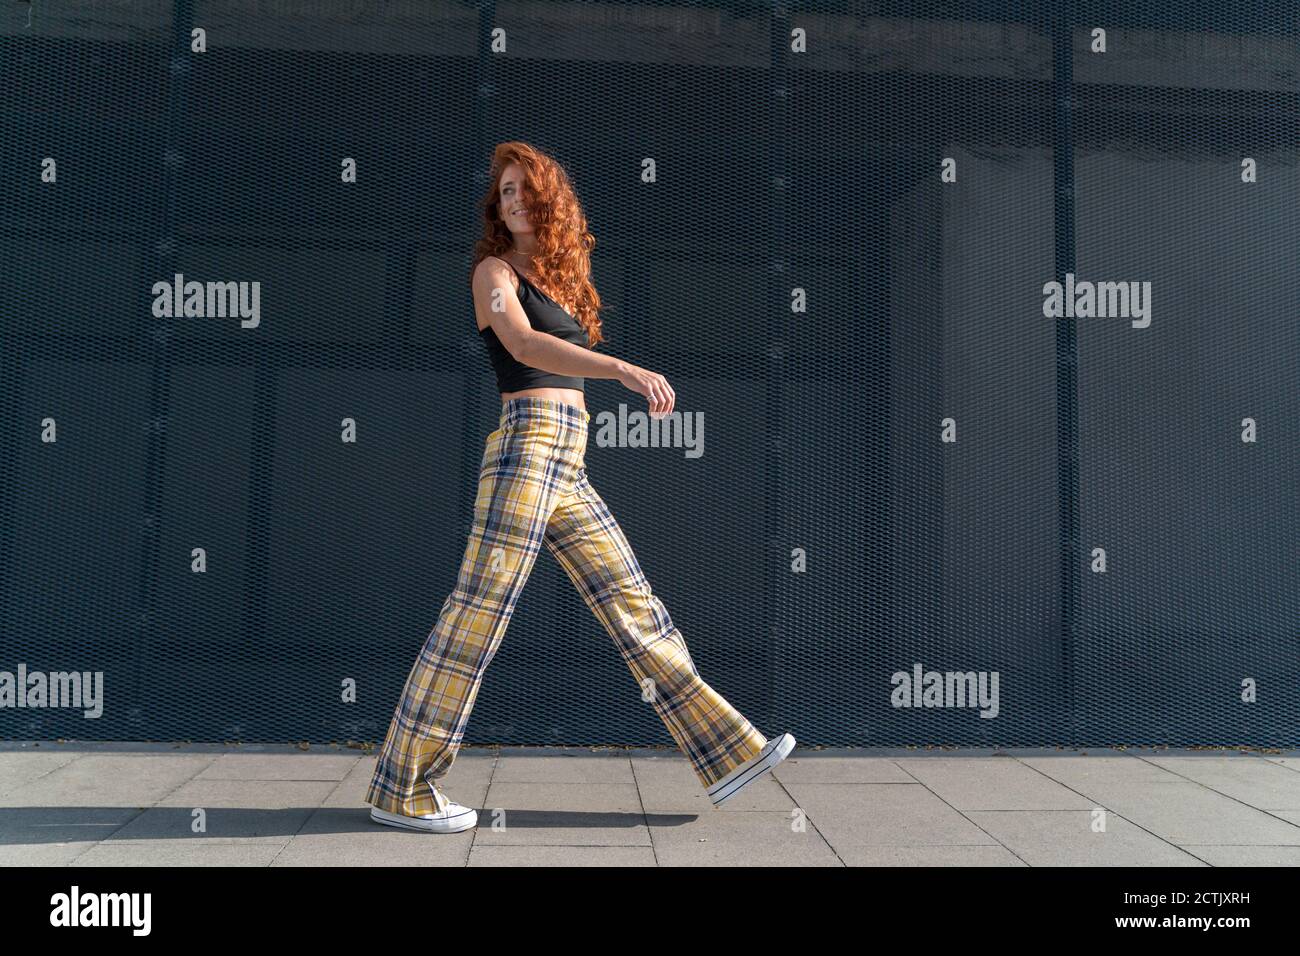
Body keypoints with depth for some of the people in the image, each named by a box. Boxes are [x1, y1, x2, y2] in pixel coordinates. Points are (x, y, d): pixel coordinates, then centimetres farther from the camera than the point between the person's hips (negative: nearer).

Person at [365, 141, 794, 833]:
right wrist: (624, 369, -33)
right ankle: (401, 791, 3)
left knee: (634, 606, 7)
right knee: (476, 618, -7)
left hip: (569, 468, 8)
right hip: (527, 446, -8)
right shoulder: (494, 270, -1)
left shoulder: (560, 277, 22)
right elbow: (521, 344, -20)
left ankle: (728, 754, 12)